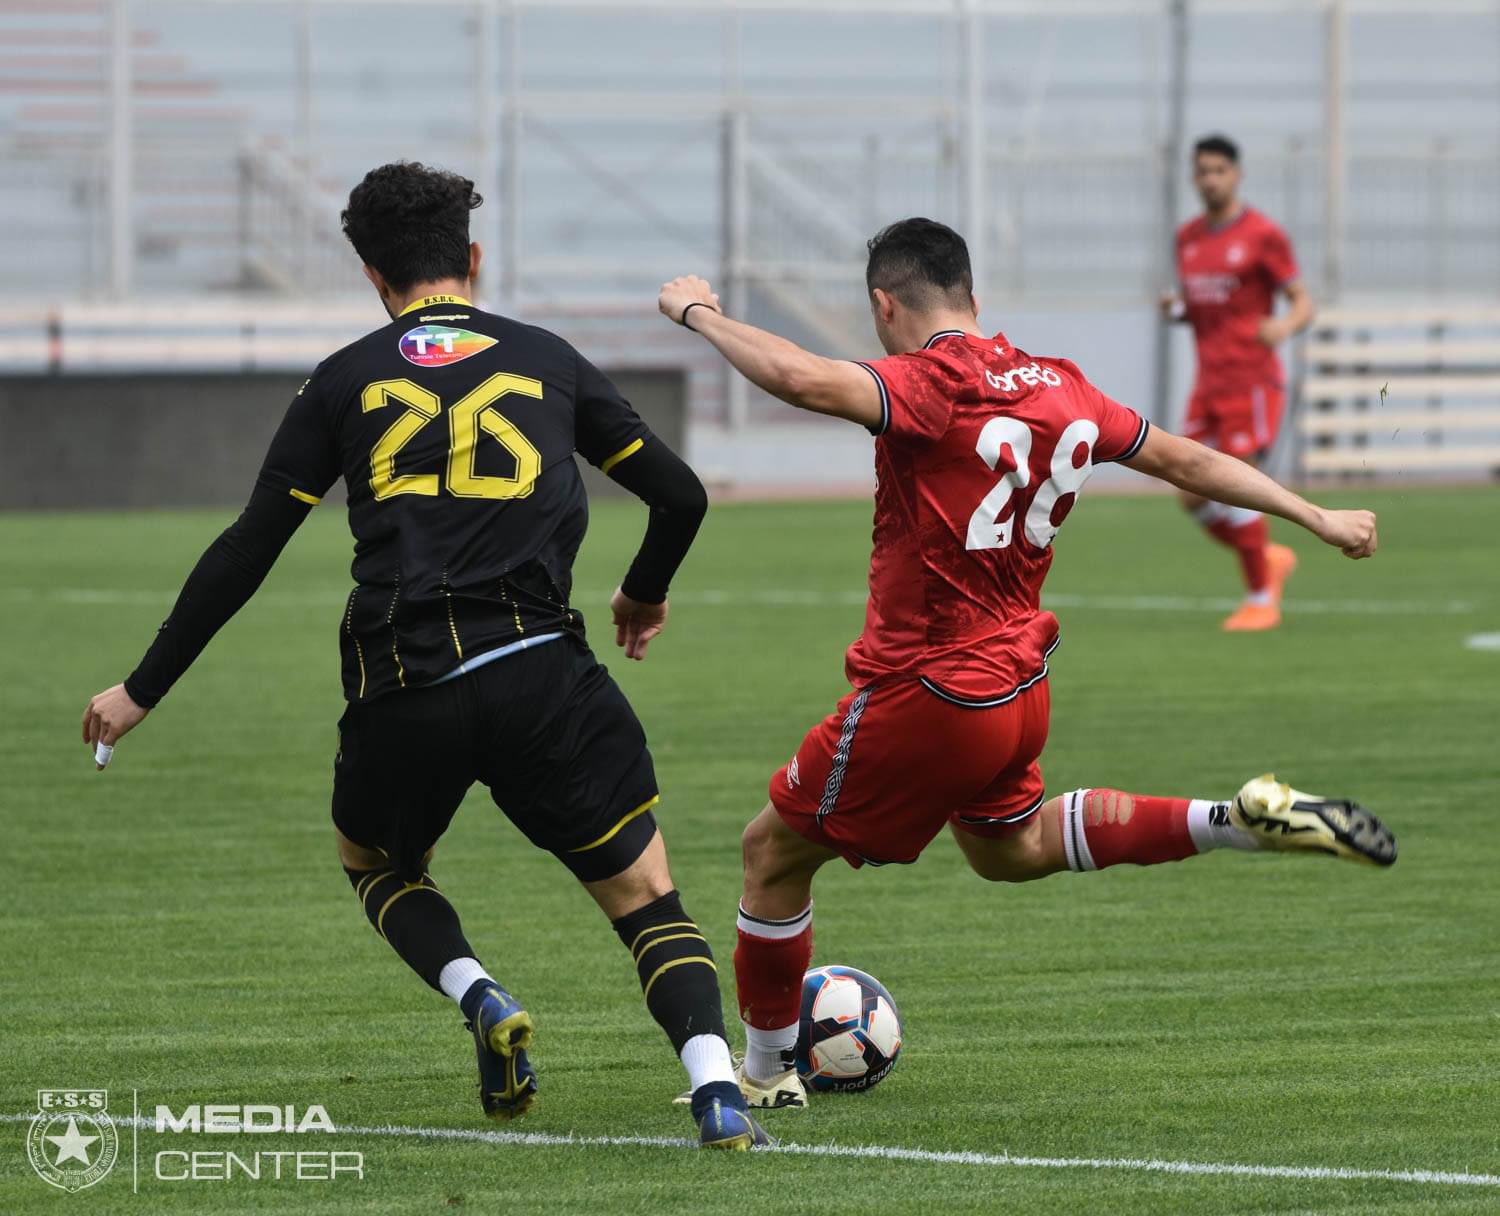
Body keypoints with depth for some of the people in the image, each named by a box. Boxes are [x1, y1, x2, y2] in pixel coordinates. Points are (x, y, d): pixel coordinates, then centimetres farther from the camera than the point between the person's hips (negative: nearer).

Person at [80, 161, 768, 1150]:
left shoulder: (346, 381, 11)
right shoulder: (547, 361, 13)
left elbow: (246, 554, 9)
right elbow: (681, 495, 15)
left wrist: (142, 691, 16)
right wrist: (647, 595, 37)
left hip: (400, 693, 0)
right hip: (539, 674, 0)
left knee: (376, 863, 29)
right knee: (647, 899, 7)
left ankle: (481, 1000, 2)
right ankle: (718, 1094, -16)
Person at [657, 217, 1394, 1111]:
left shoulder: (936, 383, -21)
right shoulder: (1059, 389, 3)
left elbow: (807, 381, -39)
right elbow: (1188, 461, 12)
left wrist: (701, 314, -23)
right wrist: (1318, 519, 22)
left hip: (927, 697, -8)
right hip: (1019, 689, 8)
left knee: (774, 850, 10)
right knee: (1012, 848, 33)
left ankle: (767, 1071, 22)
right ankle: (1244, 821, 20)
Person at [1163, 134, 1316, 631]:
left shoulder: (1263, 236, -6)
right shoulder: (1188, 238, 13)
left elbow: (1304, 303, -5)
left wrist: (1285, 325, -28)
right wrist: (1176, 308, -1)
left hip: (1252, 380, -7)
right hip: (1209, 385, 7)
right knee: (1194, 497, 0)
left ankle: (1261, 599, 3)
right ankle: (1270, 560, 23)